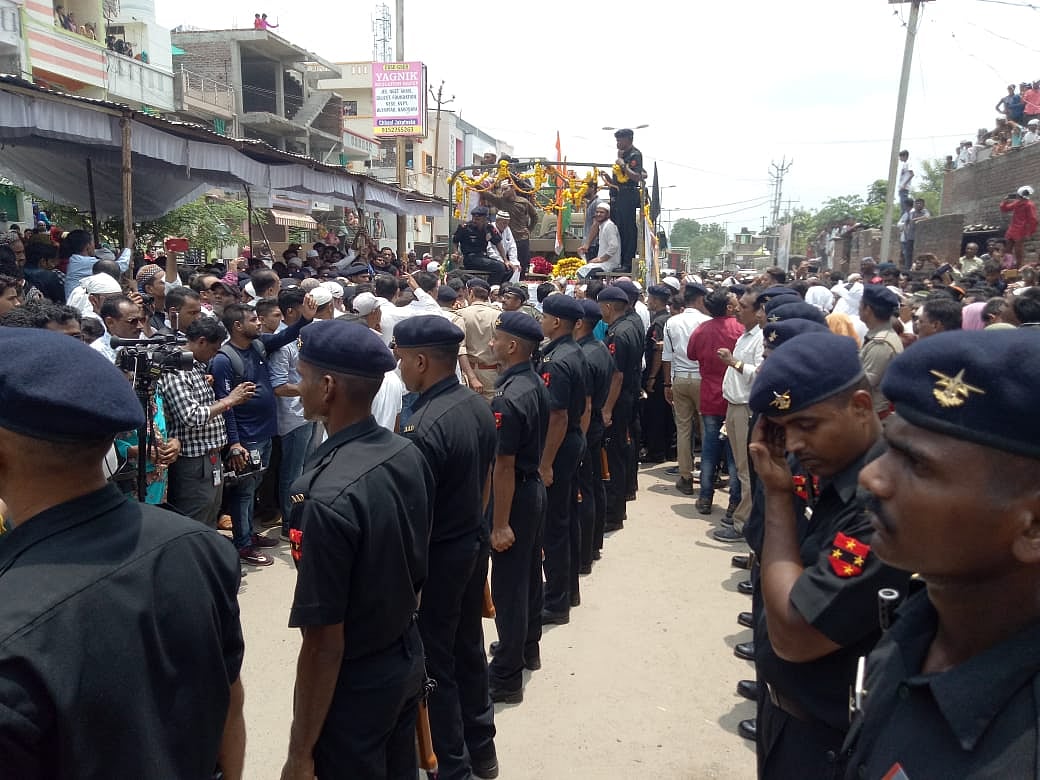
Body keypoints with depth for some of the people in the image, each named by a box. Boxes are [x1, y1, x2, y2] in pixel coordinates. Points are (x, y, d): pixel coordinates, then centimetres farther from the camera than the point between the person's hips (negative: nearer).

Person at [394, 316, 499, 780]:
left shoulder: (424, 427, -27)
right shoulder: (479, 407, -1)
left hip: (438, 556, -8)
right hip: (475, 544, 8)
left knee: (435, 663, 9)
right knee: (469, 649, 21)